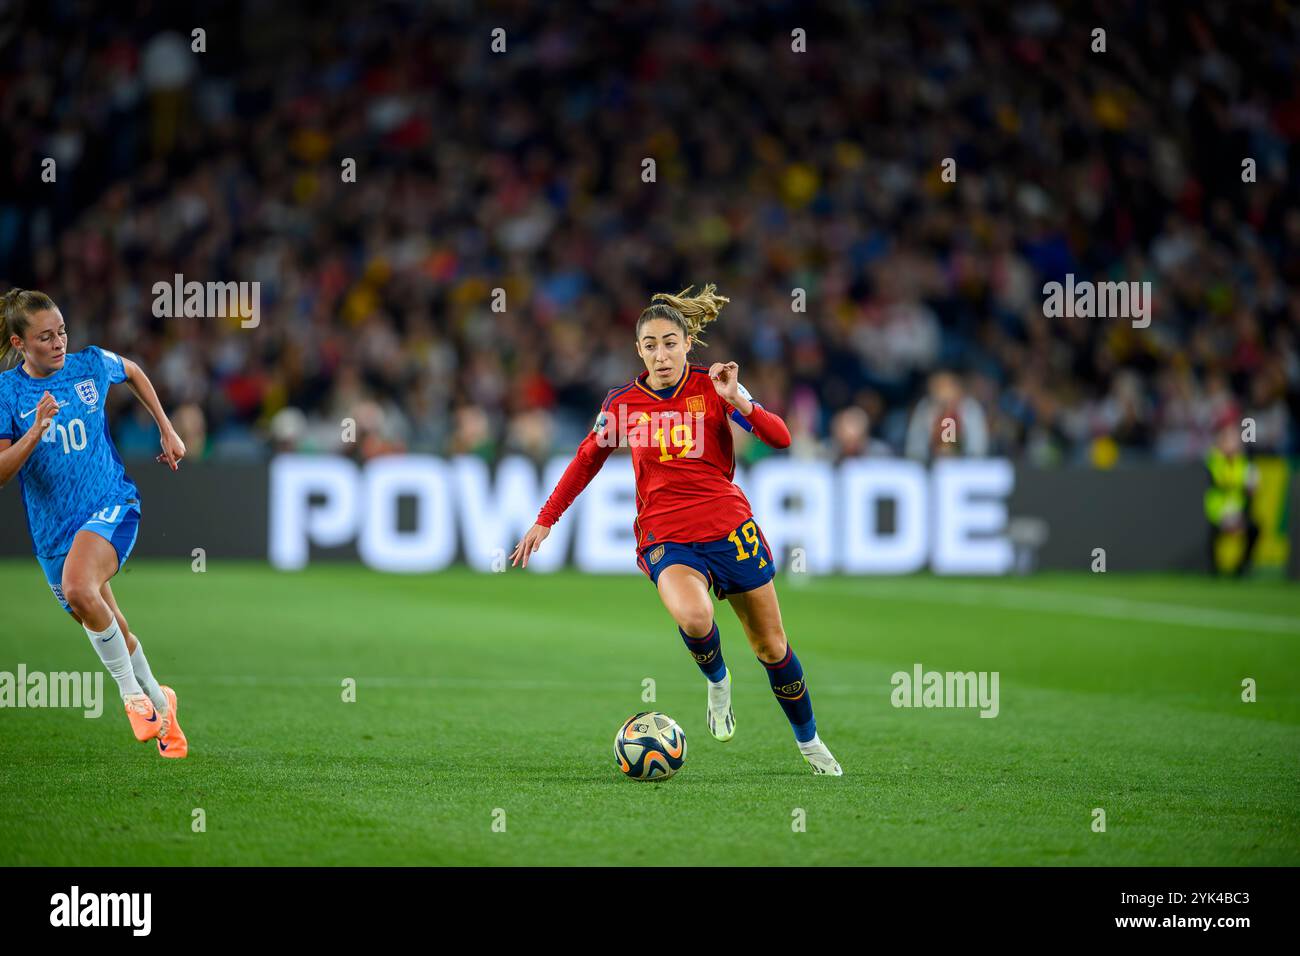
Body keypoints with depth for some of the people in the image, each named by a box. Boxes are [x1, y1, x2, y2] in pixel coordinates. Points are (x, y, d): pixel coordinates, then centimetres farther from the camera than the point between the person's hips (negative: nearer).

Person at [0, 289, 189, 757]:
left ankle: (132, 691, -15)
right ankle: (159, 702, 39)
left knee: (78, 589, -32)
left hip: (111, 504, -3)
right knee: (106, 628, 14)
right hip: (52, 528, 3)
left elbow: (133, 372, 21)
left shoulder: (91, 364, -4)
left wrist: (167, 430, 19)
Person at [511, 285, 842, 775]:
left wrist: (737, 401, -29)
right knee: (692, 616, -33)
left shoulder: (712, 387, -5)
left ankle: (809, 742, 32)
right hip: (666, 540, -1)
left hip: (730, 528, 1)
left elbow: (780, 438, -13)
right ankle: (717, 681, 0)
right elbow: (587, 460, 14)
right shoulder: (623, 403, -1)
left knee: (771, 646, 9)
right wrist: (544, 521, 13)